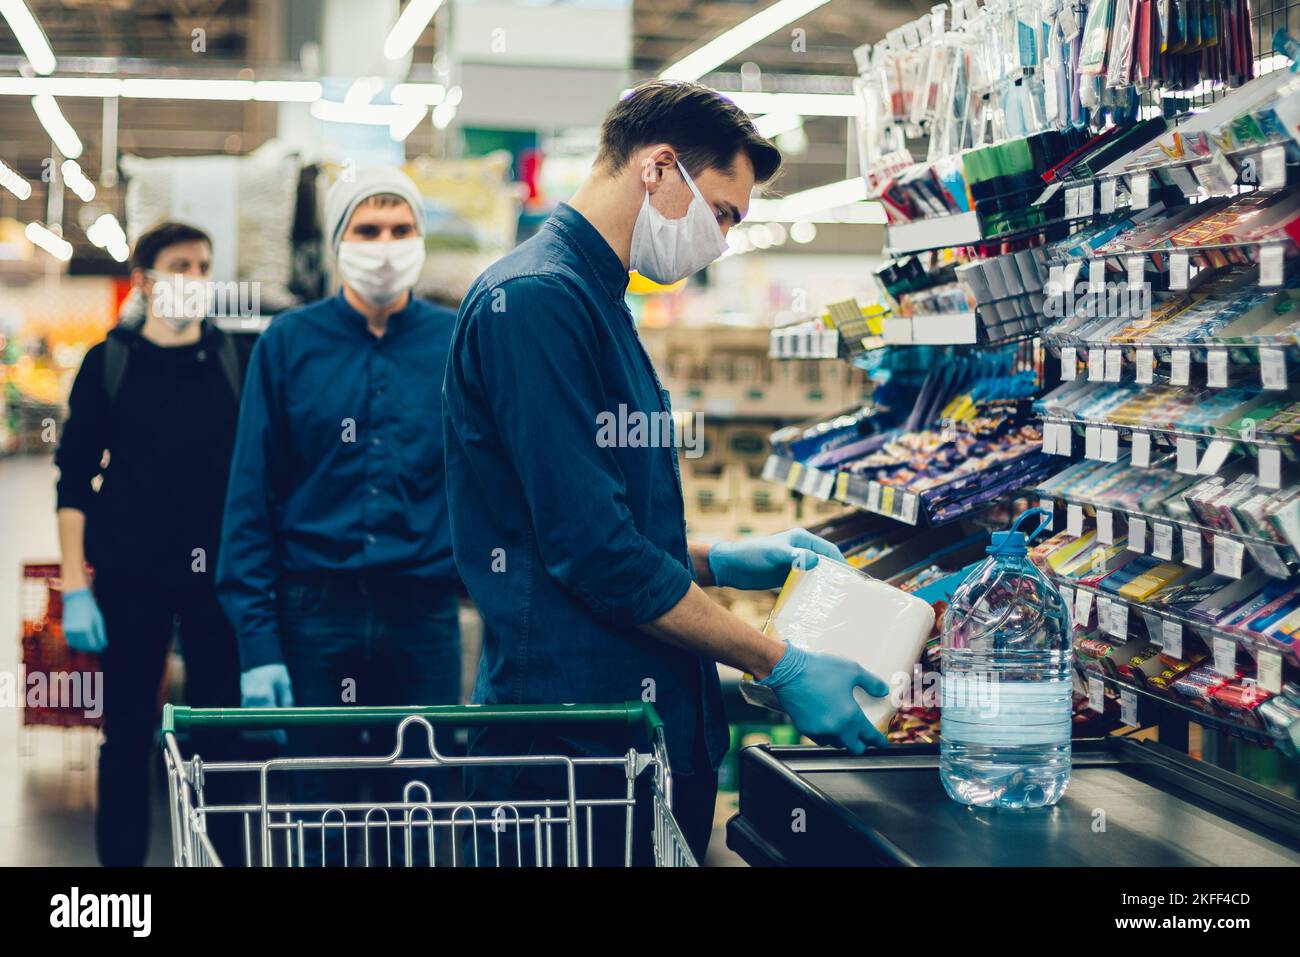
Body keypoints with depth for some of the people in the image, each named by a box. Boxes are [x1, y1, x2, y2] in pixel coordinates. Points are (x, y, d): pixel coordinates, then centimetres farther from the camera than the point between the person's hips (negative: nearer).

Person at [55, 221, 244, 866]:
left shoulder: (236, 362, 6)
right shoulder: (108, 363, 3)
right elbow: (73, 480, 3)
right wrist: (75, 588, -4)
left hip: (219, 572, 1)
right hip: (130, 575, -1)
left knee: (221, 733, 3)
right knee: (127, 729, 4)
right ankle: (121, 855, 15)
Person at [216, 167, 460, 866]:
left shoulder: (459, 344, 4)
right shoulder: (289, 343, 3)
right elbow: (251, 496, 1)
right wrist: (258, 641, -7)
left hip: (426, 617, 0)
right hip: (316, 616, 0)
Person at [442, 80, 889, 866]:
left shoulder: (597, 301, 18)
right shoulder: (535, 299, -15)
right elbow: (592, 551, -21)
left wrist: (720, 563, 13)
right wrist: (781, 668, -16)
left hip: (657, 730, 10)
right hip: (579, 738, -10)